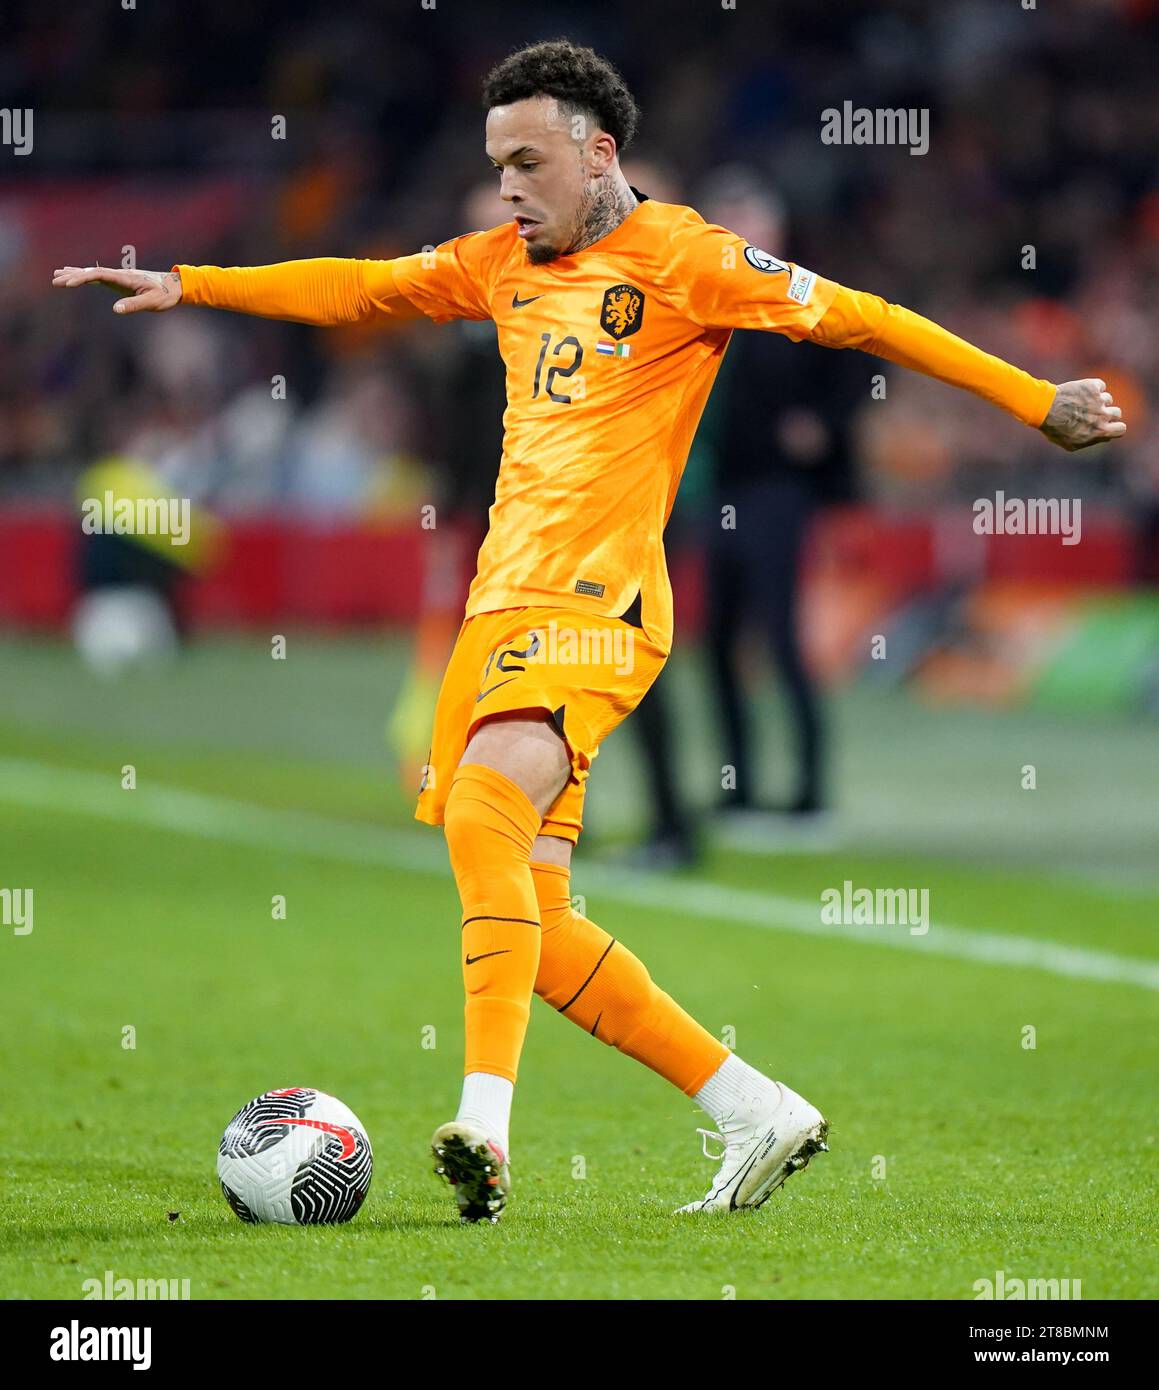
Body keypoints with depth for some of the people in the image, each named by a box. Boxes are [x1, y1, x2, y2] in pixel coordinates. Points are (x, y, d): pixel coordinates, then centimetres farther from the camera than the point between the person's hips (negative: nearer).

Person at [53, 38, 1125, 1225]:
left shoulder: (680, 259, -3)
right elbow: (358, 288, 28)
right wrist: (188, 287, 27)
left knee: (484, 809, -32)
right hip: (500, 606, 8)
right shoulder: (505, 264, 18)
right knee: (531, 932, 4)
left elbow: (855, 318, -4)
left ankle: (486, 1125, -39)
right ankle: (760, 1114, 15)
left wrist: (1036, 401, -7)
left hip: (594, 607, -8)